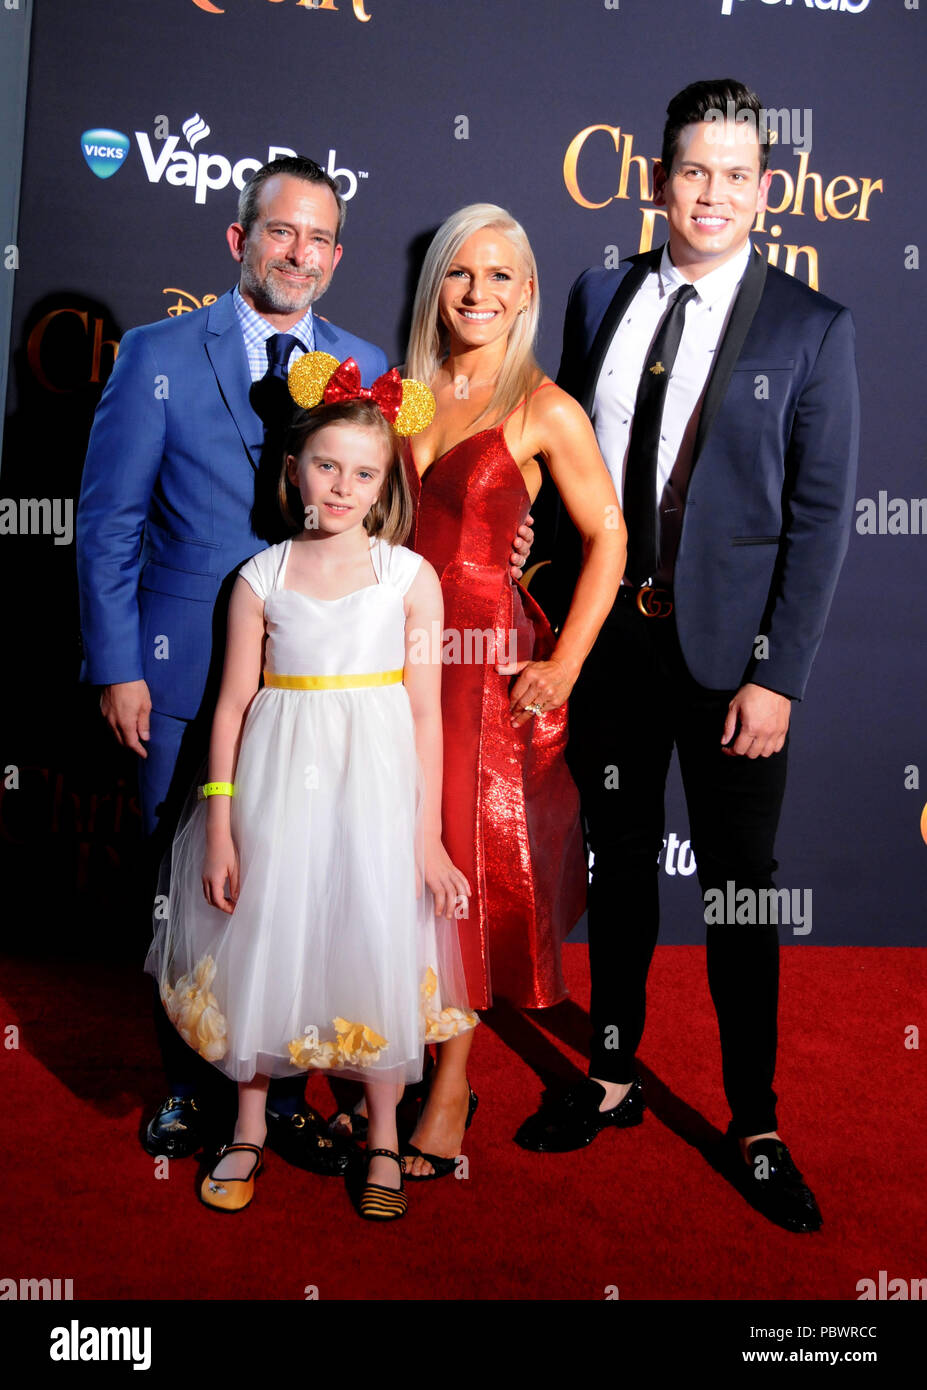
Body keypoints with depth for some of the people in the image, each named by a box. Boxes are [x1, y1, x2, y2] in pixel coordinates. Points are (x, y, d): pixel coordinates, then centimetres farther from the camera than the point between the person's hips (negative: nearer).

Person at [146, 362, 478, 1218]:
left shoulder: (411, 576, -1)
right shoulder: (260, 577, 2)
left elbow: (426, 713, -2)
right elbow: (233, 706, 2)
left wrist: (428, 834, -4)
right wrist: (219, 827, -2)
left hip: (377, 781, -1)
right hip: (278, 779, 1)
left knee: (376, 945, 3)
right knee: (262, 943, 8)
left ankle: (383, 1138, 24)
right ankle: (250, 1129, 30)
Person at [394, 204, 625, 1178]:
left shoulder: (544, 410, -4)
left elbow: (608, 538, -5)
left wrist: (563, 667, -11)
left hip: (492, 658, -4)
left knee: (476, 861, 4)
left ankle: (450, 1088, 19)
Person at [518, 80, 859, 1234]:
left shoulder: (810, 329, -4)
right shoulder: (599, 297, 7)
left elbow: (821, 516, -6)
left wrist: (777, 676, -12)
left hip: (727, 651, -3)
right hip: (608, 631, 4)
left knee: (739, 888, 6)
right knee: (619, 860, 15)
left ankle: (753, 1130, 24)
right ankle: (614, 1080, 34)